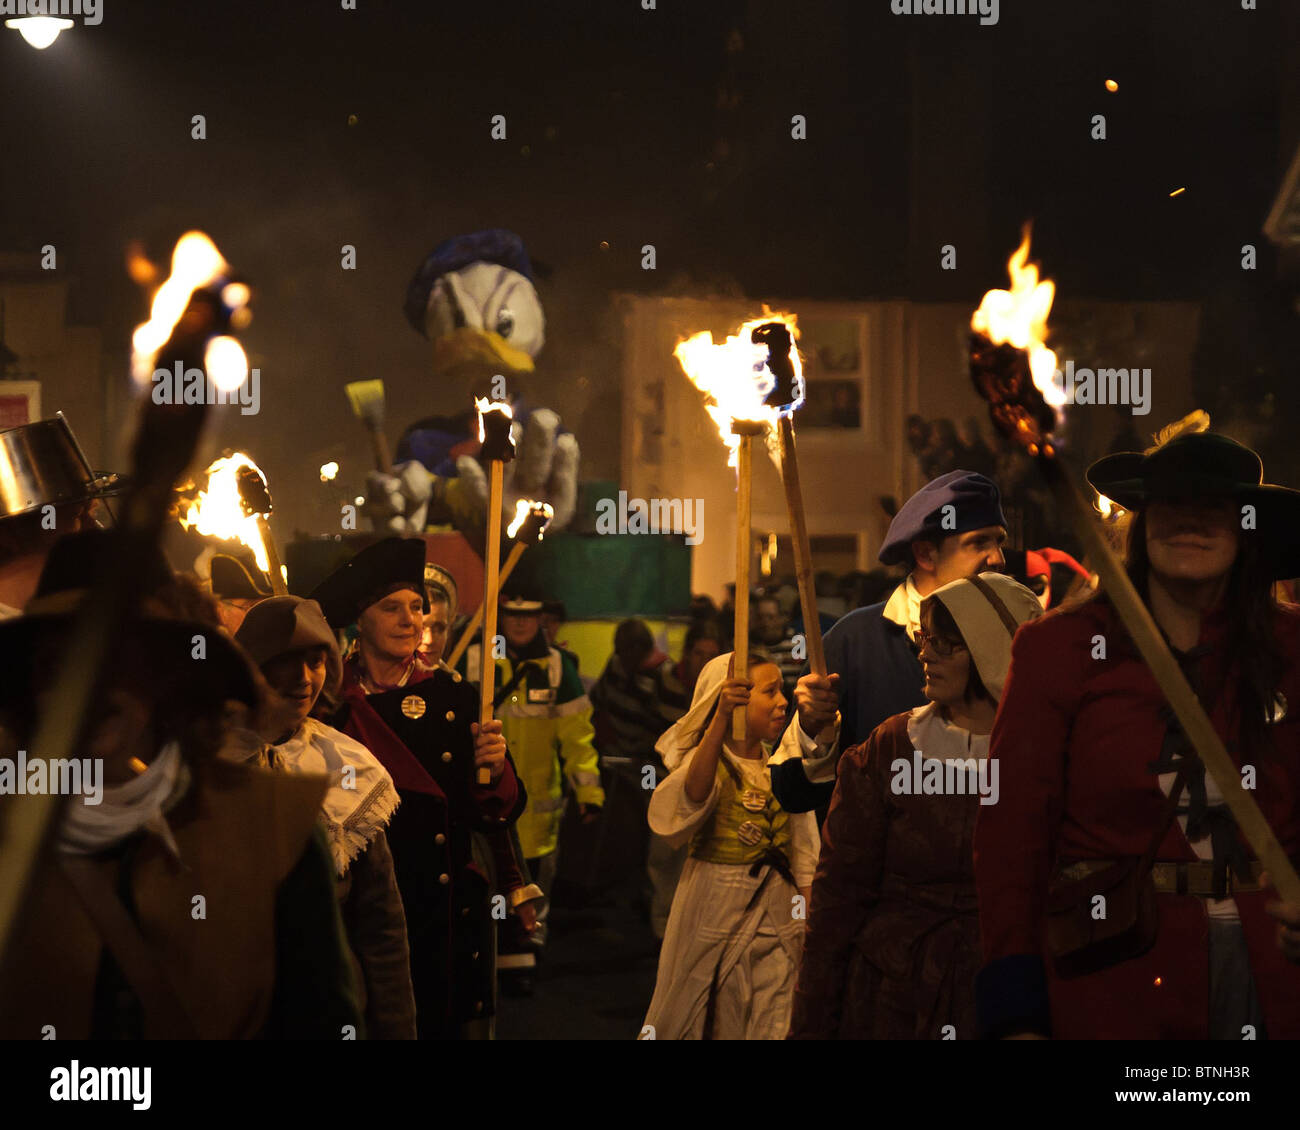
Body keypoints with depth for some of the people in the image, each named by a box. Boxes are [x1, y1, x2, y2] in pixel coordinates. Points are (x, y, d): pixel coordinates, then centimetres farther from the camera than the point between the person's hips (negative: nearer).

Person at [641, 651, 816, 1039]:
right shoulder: (707, 760, -9)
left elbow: (803, 856, 11)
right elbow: (692, 796, -35)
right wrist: (721, 719, -45)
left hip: (776, 918, 5)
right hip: (717, 916, -5)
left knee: (772, 1027, 3)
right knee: (702, 1023, 5)